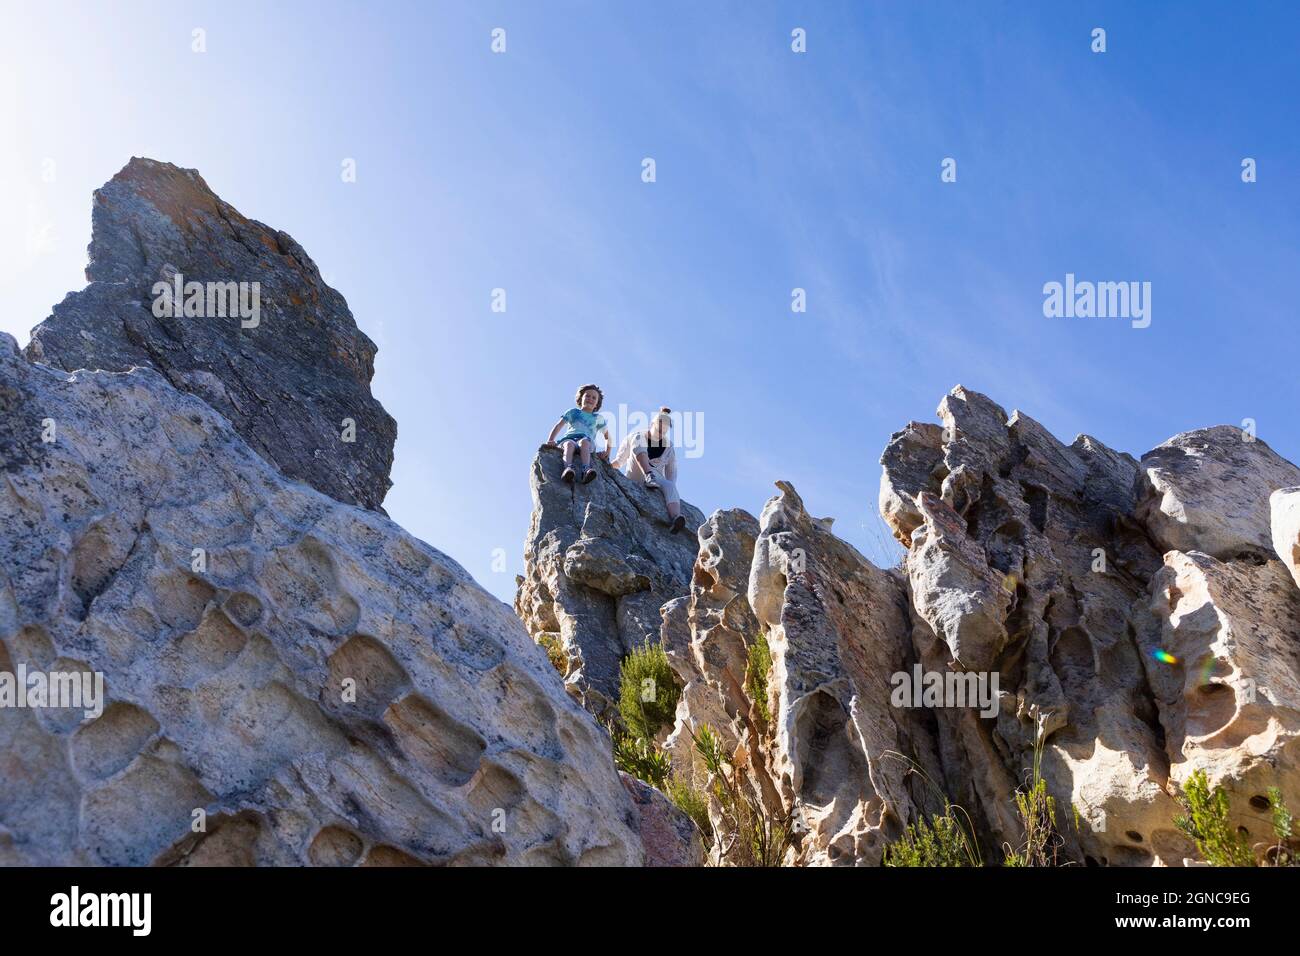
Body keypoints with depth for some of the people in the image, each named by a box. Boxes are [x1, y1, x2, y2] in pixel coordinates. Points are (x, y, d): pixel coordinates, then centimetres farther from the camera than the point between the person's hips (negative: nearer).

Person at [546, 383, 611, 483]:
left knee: (584, 442, -39)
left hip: (588, 442, 0)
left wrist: (607, 451, 12)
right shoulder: (573, 412, 26)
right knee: (569, 444, -39)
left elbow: (607, 436, 32)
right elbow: (558, 426, 15)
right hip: (569, 438, 0)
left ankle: (586, 471, -61)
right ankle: (567, 469, -64)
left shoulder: (598, 418, 29)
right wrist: (550, 440, -3)